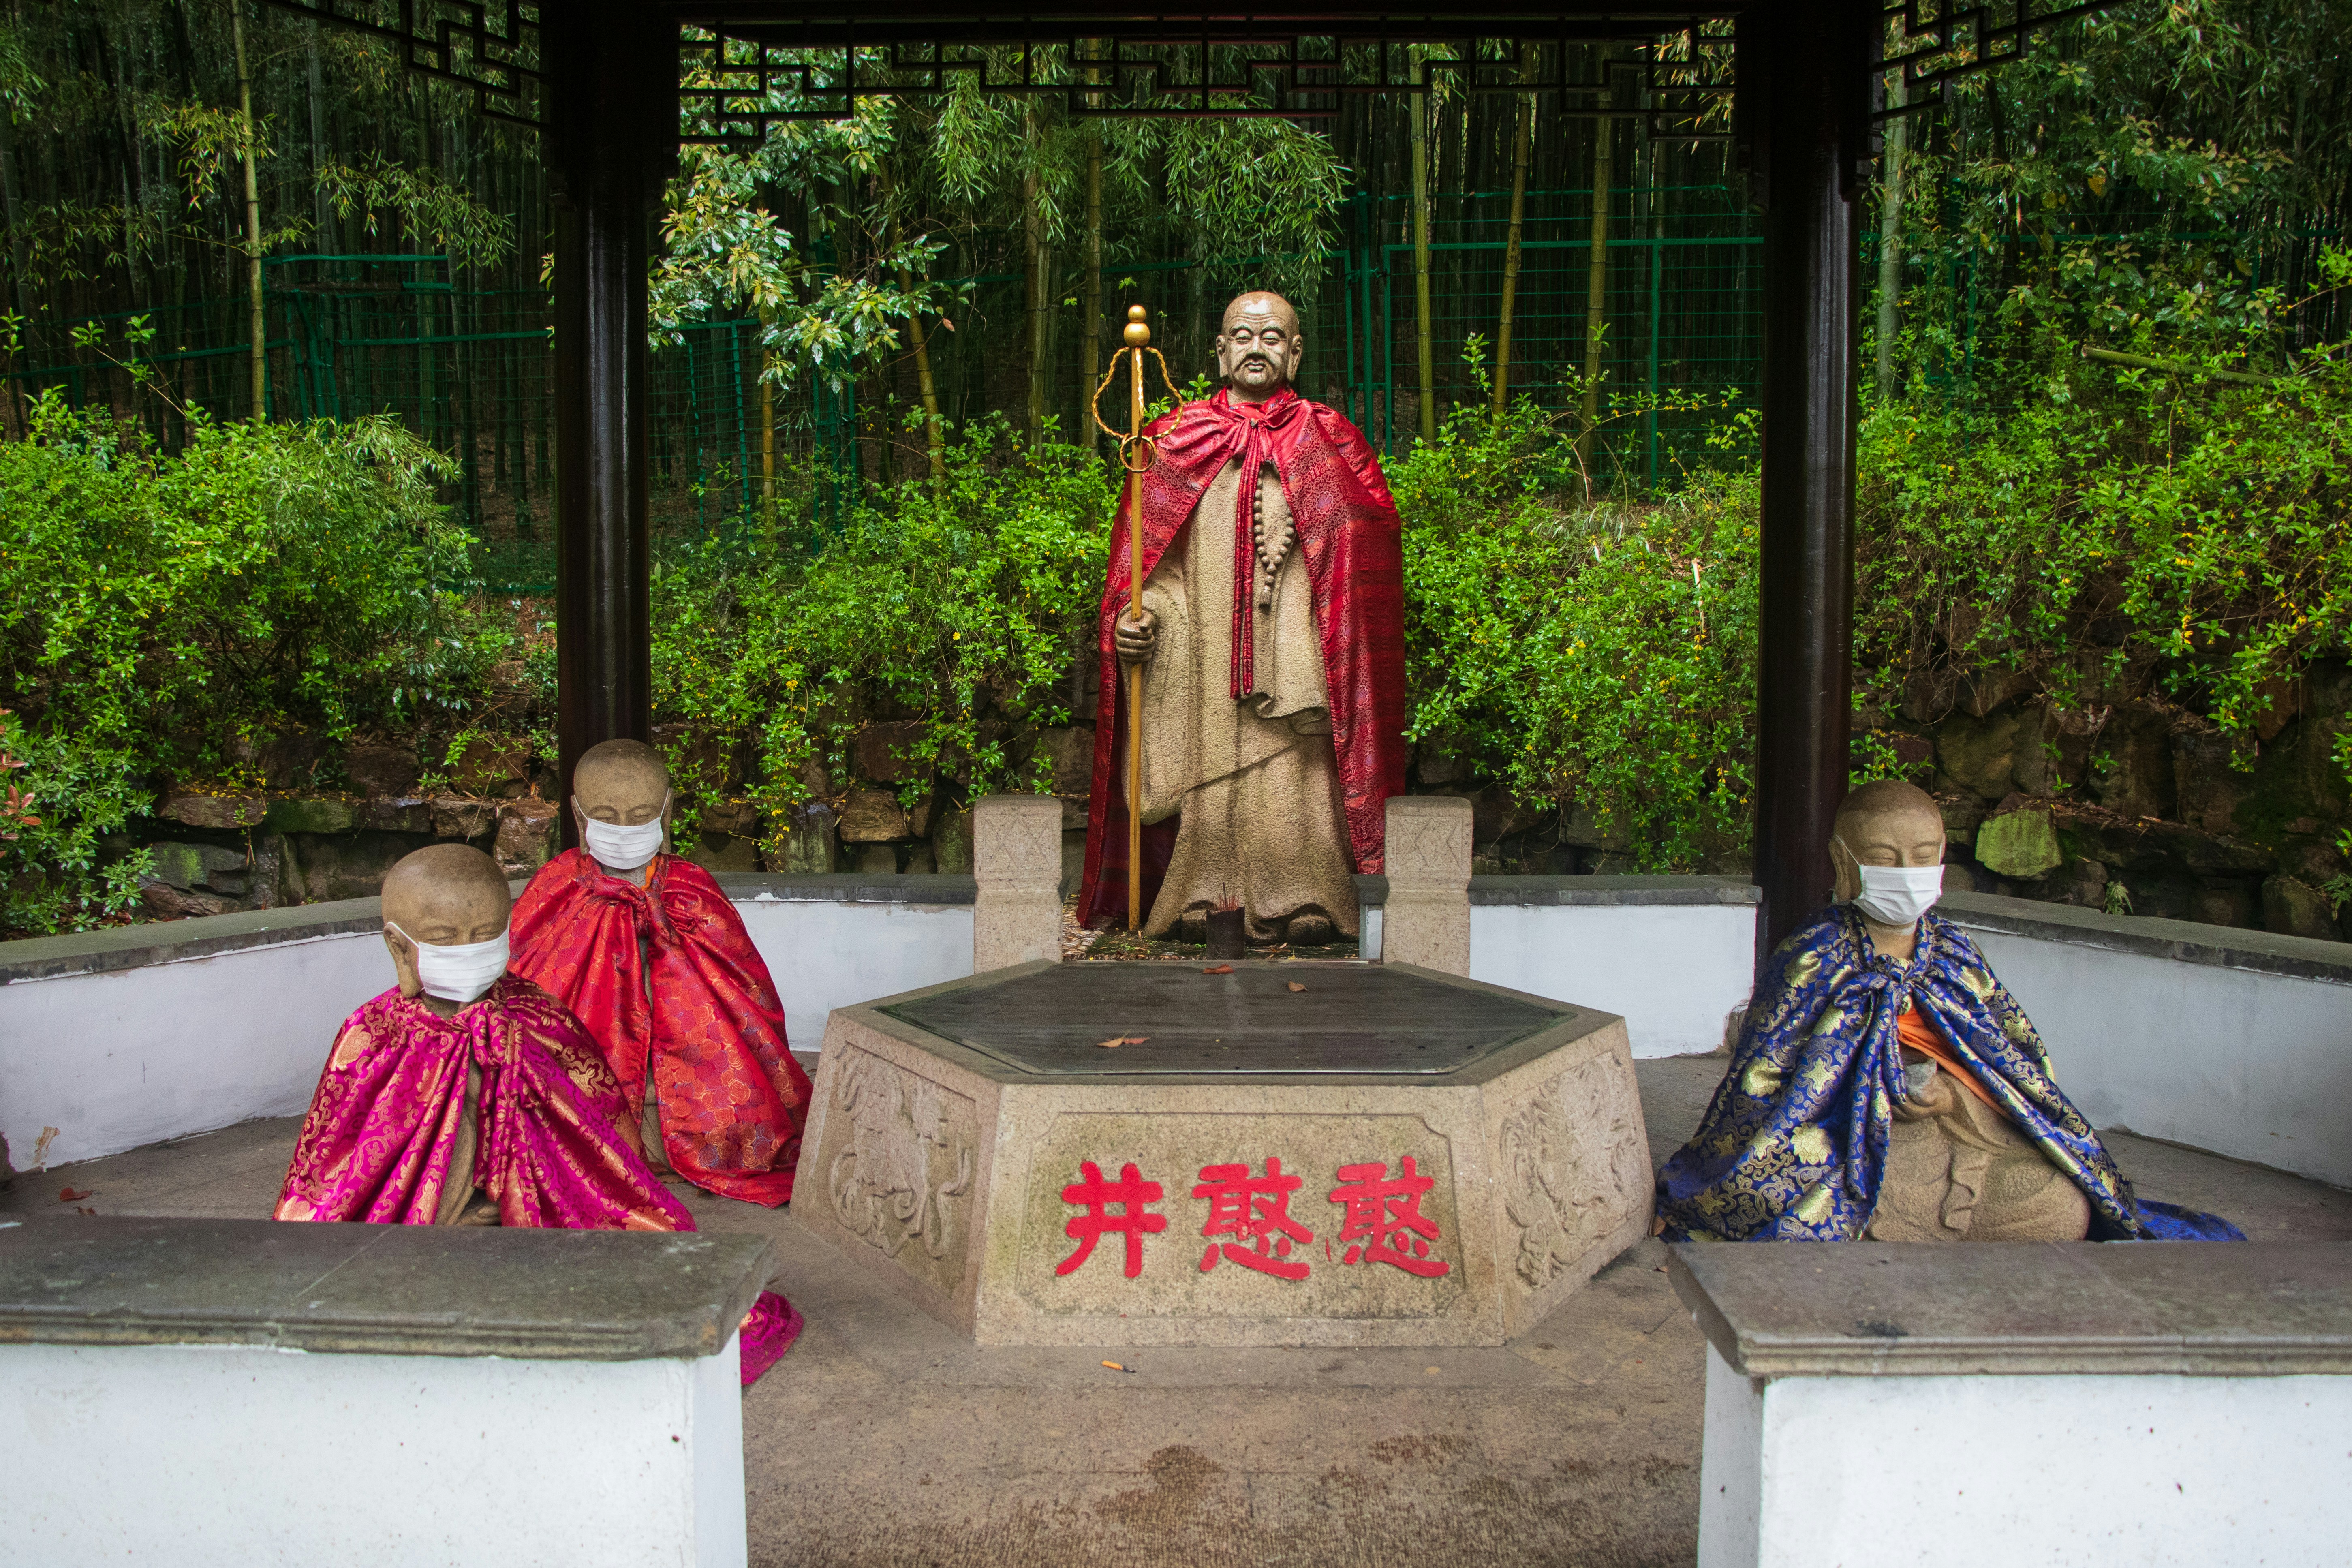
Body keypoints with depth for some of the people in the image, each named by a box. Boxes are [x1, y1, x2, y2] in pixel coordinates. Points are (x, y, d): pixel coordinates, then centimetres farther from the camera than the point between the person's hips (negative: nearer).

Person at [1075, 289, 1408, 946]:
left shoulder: (1329, 443, 12)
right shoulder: (1174, 441, 14)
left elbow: (1367, 552, 8)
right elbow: (1148, 553, 10)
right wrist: (1138, 615, -6)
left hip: (1293, 651, 0)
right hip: (1198, 655, 1)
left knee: (1291, 768, -7)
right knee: (1201, 766, -4)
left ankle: (1299, 901, 0)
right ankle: (1196, 902, 2)